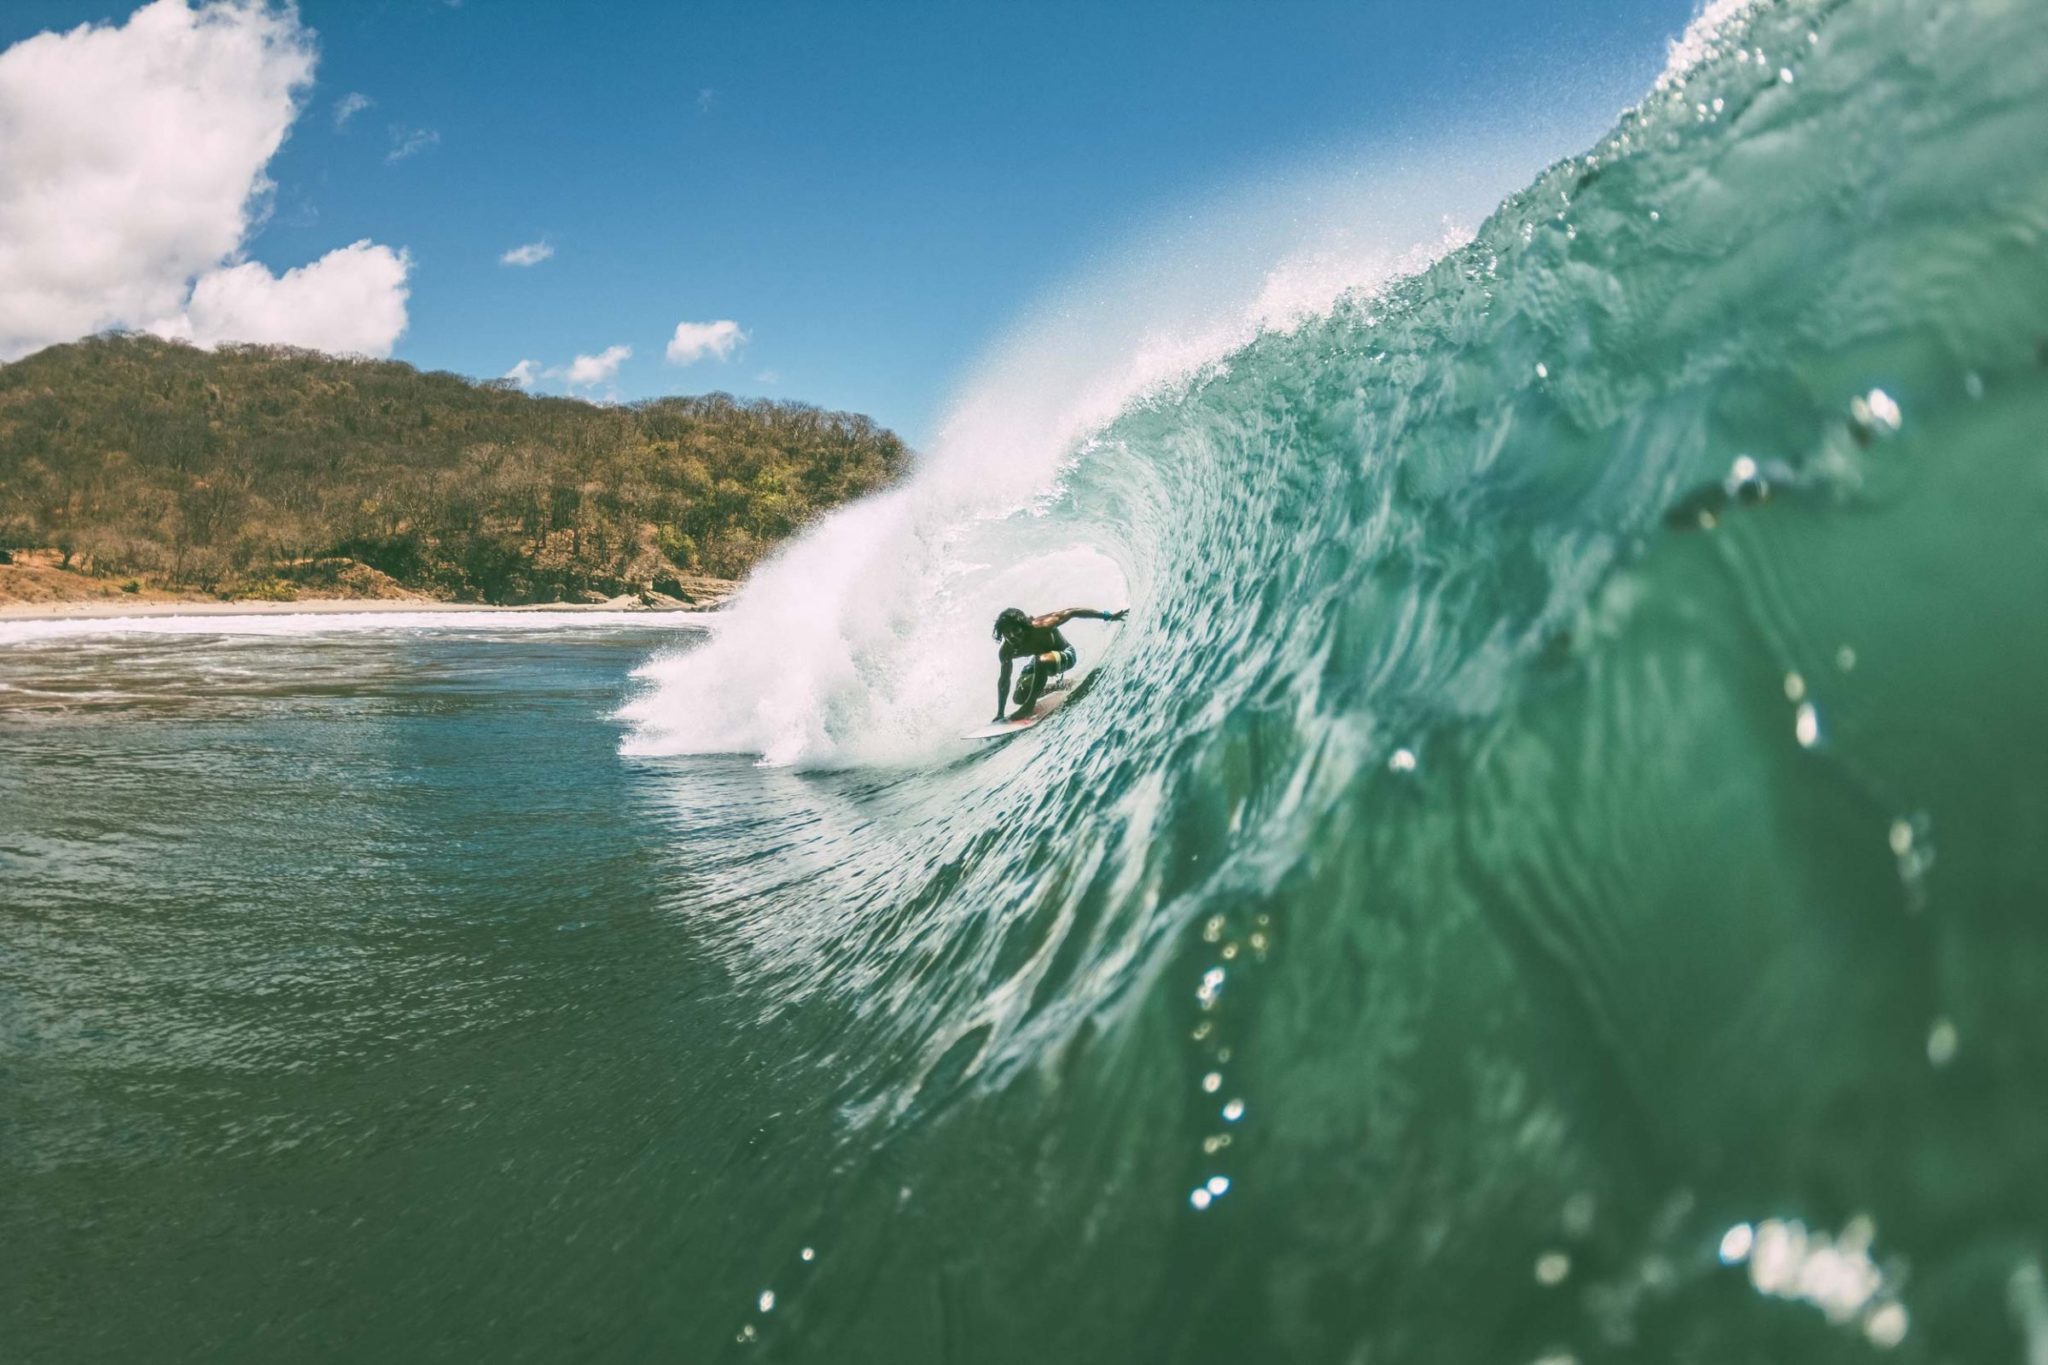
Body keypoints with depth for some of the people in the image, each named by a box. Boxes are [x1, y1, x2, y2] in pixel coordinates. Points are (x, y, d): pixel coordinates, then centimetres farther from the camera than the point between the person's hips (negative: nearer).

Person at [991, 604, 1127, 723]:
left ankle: (1031, 703, -19)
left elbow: (1071, 612, -31)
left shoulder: (1040, 627, -36)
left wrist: (1108, 616, -30)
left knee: (1041, 660, -38)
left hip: (1065, 655, -6)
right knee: (1018, 698, 2)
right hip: (1039, 660, 6)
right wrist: (999, 714, -3)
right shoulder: (1006, 652, -21)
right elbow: (1004, 680, -6)